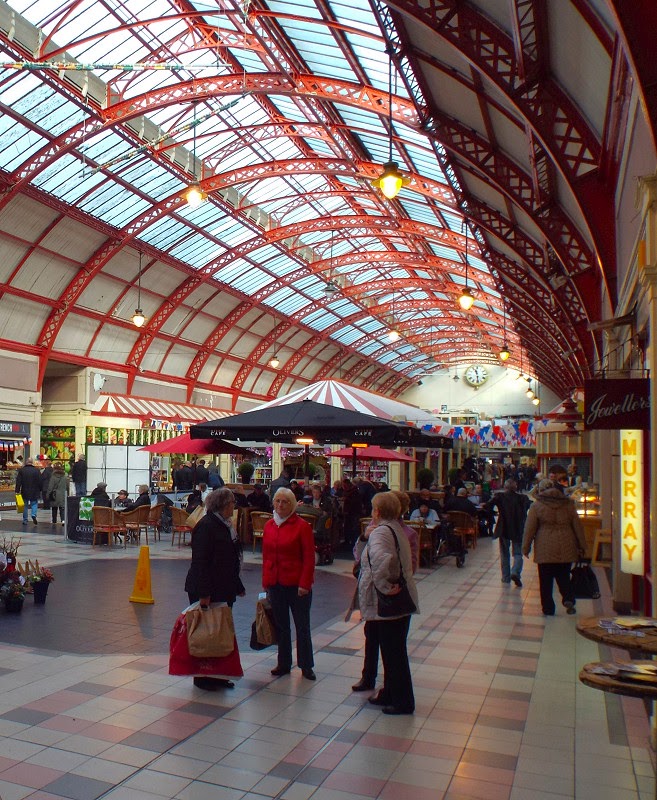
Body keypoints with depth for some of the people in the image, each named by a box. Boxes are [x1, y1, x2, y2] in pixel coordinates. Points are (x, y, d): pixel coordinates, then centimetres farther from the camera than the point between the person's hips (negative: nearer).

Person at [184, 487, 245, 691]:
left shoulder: (225, 525, 13)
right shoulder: (206, 525, -16)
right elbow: (200, 561, -21)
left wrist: (237, 586, 20)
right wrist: (204, 593, -24)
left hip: (224, 590, 9)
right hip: (207, 591, -9)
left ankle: (218, 675, 23)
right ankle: (202, 678, 14)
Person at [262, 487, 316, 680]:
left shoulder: (301, 526, -9)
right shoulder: (269, 525, 6)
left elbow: (309, 557, -10)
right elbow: (266, 555, 11)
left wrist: (305, 583, -15)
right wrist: (265, 581, 7)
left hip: (296, 584, -5)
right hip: (275, 583, 5)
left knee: (302, 626, 6)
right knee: (281, 626, 14)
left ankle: (306, 666, 18)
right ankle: (283, 664, 27)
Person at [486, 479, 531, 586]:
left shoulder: (500, 496, -7)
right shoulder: (522, 498, -5)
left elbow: (488, 506, -18)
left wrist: (492, 513, -2)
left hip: (503, 529, 0)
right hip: (518, 530, 0)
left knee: (504, 554, 14)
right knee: (518, 553, 7)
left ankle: (506, 577, 16)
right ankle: (515, 572, -16)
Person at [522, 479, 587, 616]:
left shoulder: (537, 505, 0)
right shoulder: (568, 504, 8)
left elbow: (529, 529, -1)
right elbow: (577, 526, 9)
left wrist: (526, 547, 6)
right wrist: (581, 546, 15)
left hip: (545, 549, -3)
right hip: (566, 548, 3)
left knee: (546, 580, 6)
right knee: (563, 576, 15)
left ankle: (548, 609, 9)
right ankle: (568, 599, -7)